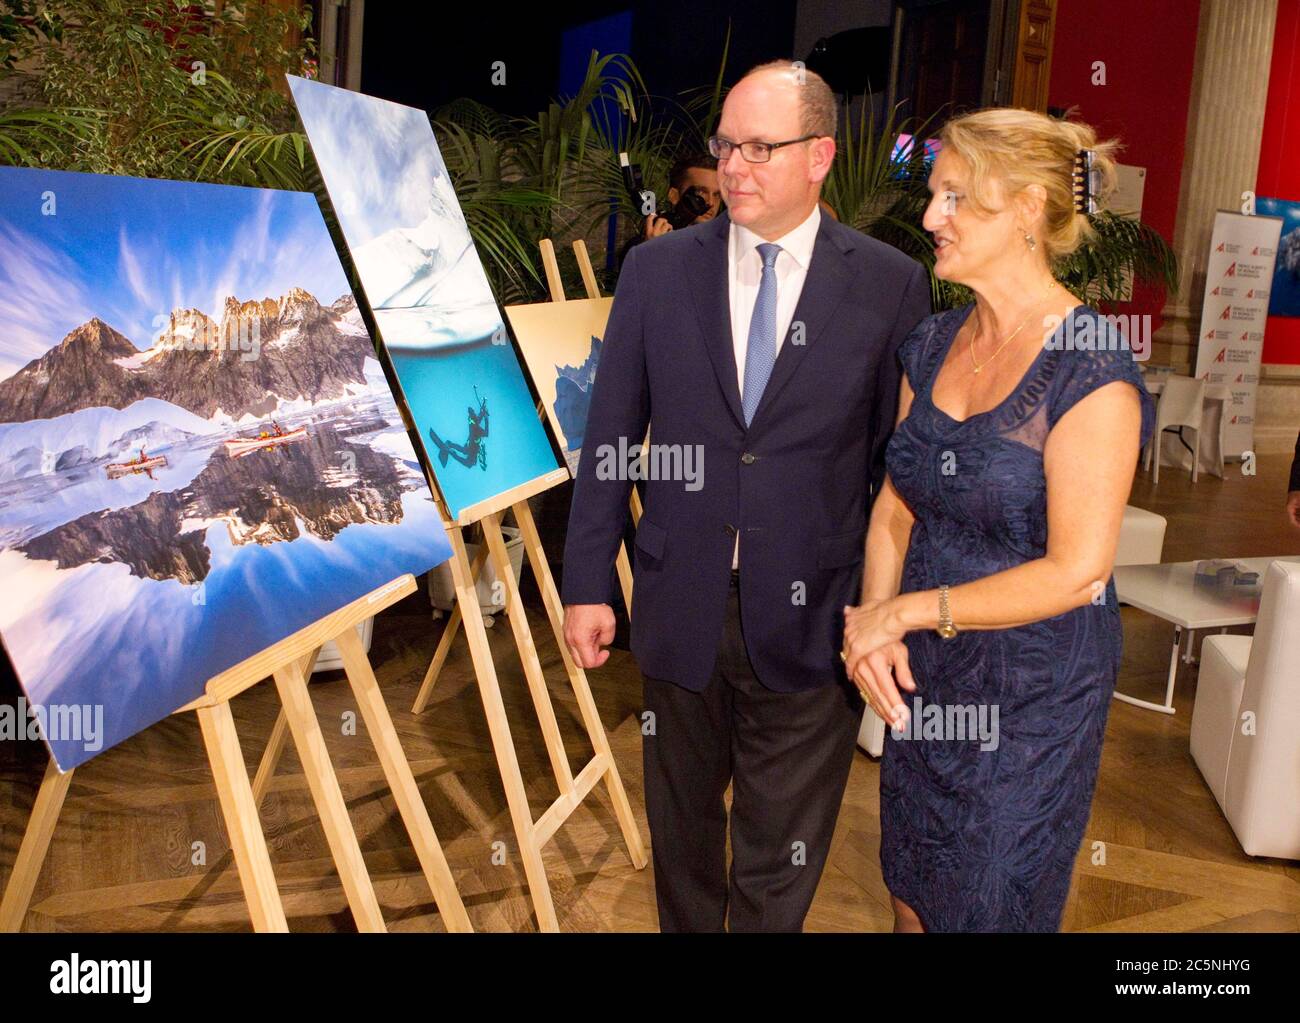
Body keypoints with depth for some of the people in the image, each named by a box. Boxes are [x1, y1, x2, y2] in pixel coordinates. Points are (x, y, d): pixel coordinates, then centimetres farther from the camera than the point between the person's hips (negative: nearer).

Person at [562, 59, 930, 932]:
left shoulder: (891, 285, -6)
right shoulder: (657, 269, 0)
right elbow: (610, 436, 2)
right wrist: (587, 583, 0)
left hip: (812, 621, -2)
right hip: (681, 608, 2)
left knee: (780, 868, 14)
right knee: (681, 827, 22)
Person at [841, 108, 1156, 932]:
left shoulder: (1091, 367, -19)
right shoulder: (933, 345, 3)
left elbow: (1077, 571, -21)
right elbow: (895, 504, 6)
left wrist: (909, 610, -17)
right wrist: (872, 619, -11)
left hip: (1034, 693, -6)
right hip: (922, 675, 6)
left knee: (988, 907, 13)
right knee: (911, 894, 20)